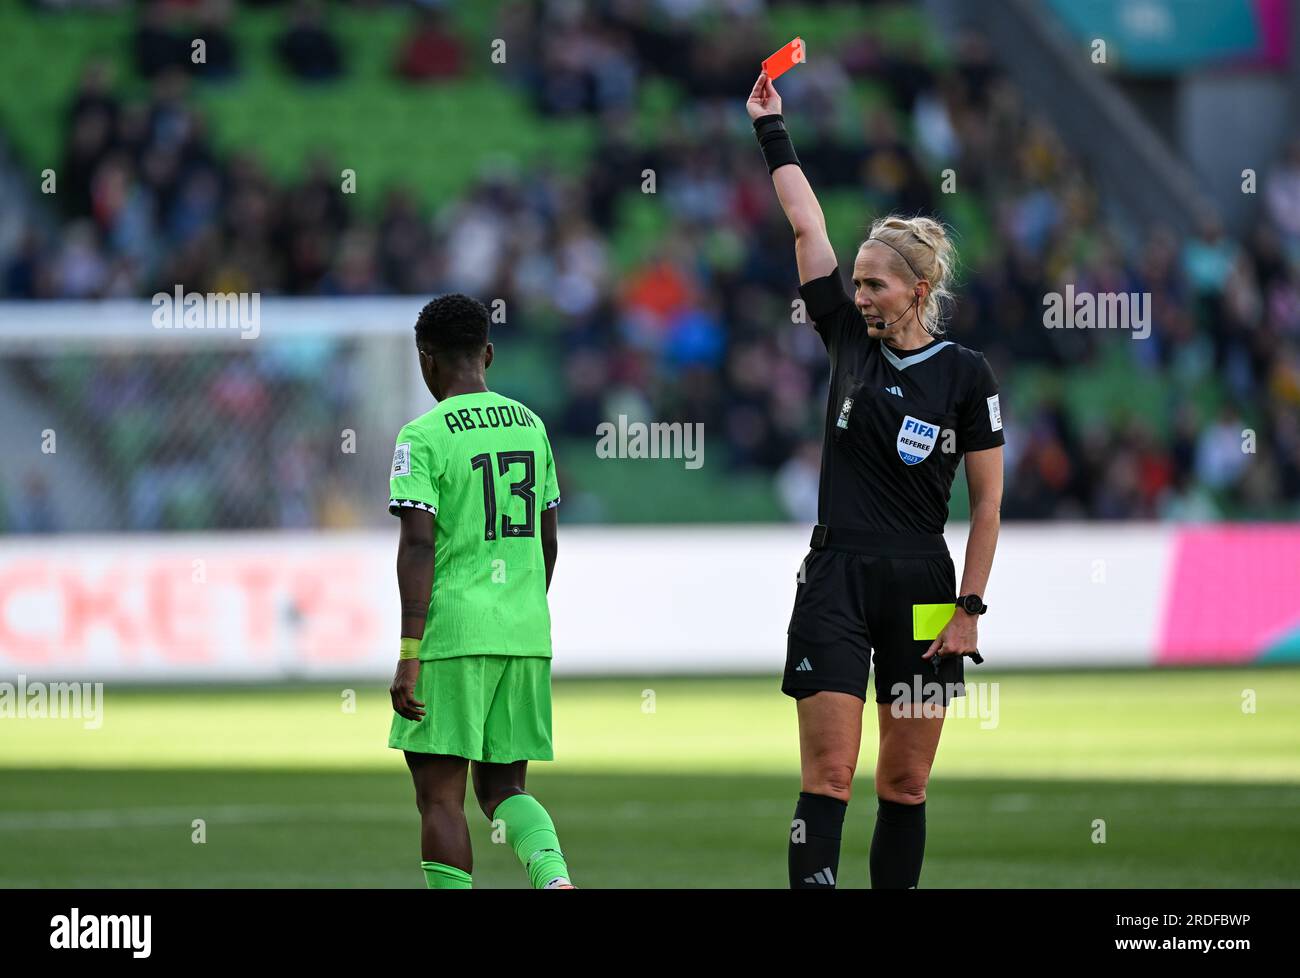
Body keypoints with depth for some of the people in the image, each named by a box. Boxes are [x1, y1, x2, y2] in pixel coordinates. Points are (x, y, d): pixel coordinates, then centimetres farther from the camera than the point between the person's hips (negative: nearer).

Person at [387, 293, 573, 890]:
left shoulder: (423, 438, -8)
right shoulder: (530, 426, 12)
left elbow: (418, 545, -15)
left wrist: (409, 655, -17)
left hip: (452, 633, -6)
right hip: (527, 634, 6)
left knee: (439, 795, 1)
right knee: (502, 789, 13)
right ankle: (553, 876, -14)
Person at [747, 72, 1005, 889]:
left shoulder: (966, 375, -2)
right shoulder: (850, 339, 5)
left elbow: (988, 502, 0)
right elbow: (807, 224, 6)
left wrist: (969, 608, -5)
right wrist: (772, 129, 7)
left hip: (921, 589, -1)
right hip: (836, 578, 1)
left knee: (906, 782, 5)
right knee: (829, 774, -8)